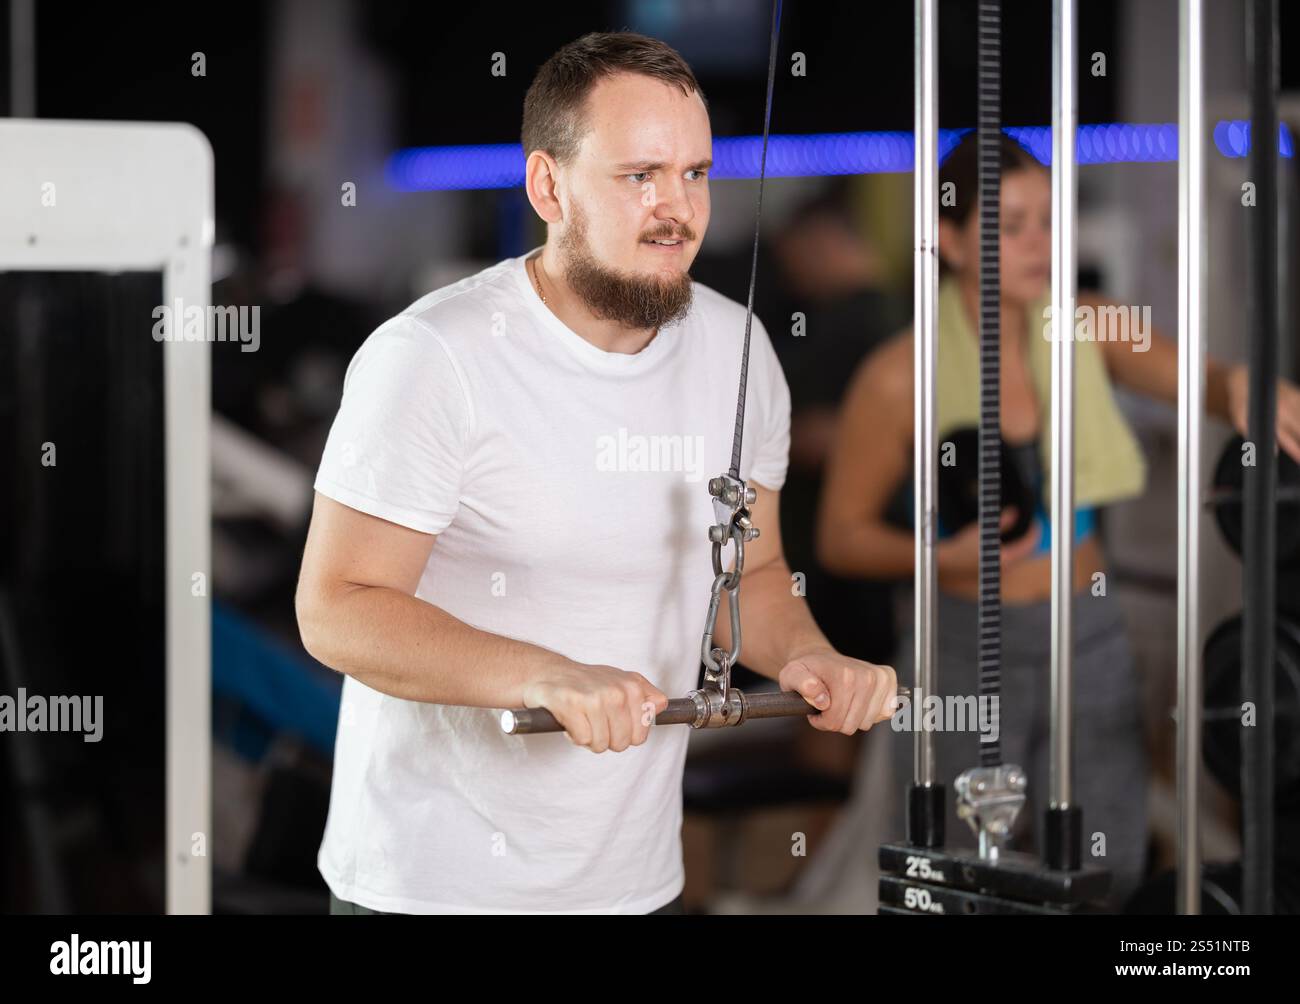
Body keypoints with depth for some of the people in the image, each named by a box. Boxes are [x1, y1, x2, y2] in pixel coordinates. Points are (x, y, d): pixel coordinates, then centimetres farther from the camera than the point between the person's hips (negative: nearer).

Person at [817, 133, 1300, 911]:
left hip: (1090, 645, 4)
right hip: (966, 656, -3)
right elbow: (841, 536, -5)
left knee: (1106, 889, 7)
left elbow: (1197, 383, -17)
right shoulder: (901, 376, -12)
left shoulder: (1084, 329, -3)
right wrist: (943, 556, -23)